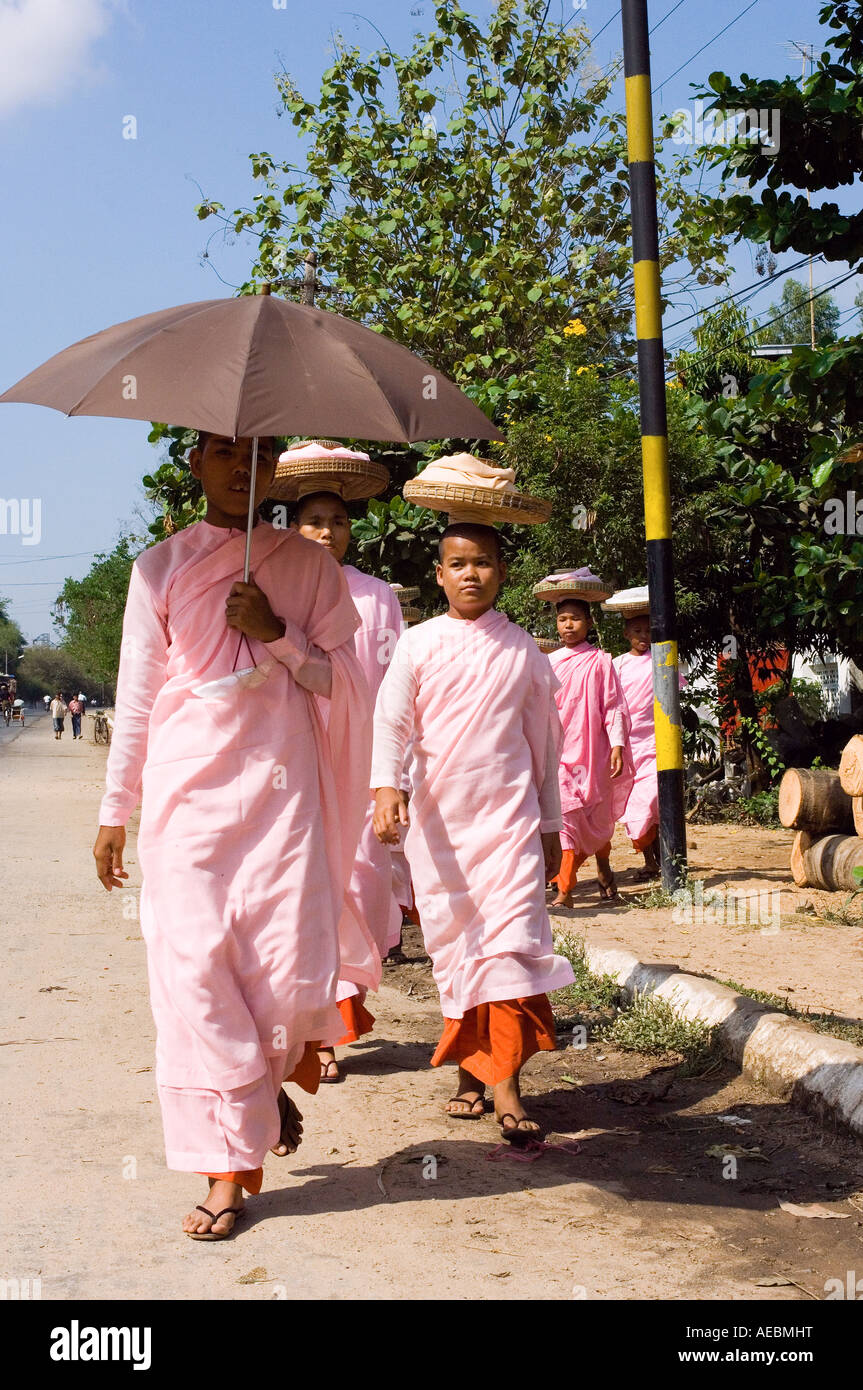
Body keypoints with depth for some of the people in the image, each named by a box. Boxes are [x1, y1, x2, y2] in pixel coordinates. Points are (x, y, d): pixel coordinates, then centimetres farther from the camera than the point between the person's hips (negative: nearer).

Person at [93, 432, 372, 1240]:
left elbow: (343, 680, 8)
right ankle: (228, 1170, 3)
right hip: (185, 792, 0)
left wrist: (277, 637, -9)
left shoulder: (308, 567, 9)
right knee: (195, 970, -6)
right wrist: (114, 811, 8)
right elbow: (136, 695, 9)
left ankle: (274, 1076, 28)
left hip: (281, 787, 0)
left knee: (294, 970, -7)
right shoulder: (160, 568, 8)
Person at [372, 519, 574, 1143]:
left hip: (509, 816, 0)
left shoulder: (523, 650, 6)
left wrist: (550, 826, 15)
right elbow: (391, 720, -5)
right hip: (438, 819, 1)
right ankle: (470, 1071, 20)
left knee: (511, 943, -11)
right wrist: (386, 787, -24)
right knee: (453, 949, 7)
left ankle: (506, 1086, -9)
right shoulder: (418, 644, 3)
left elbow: (545, 740, 13)